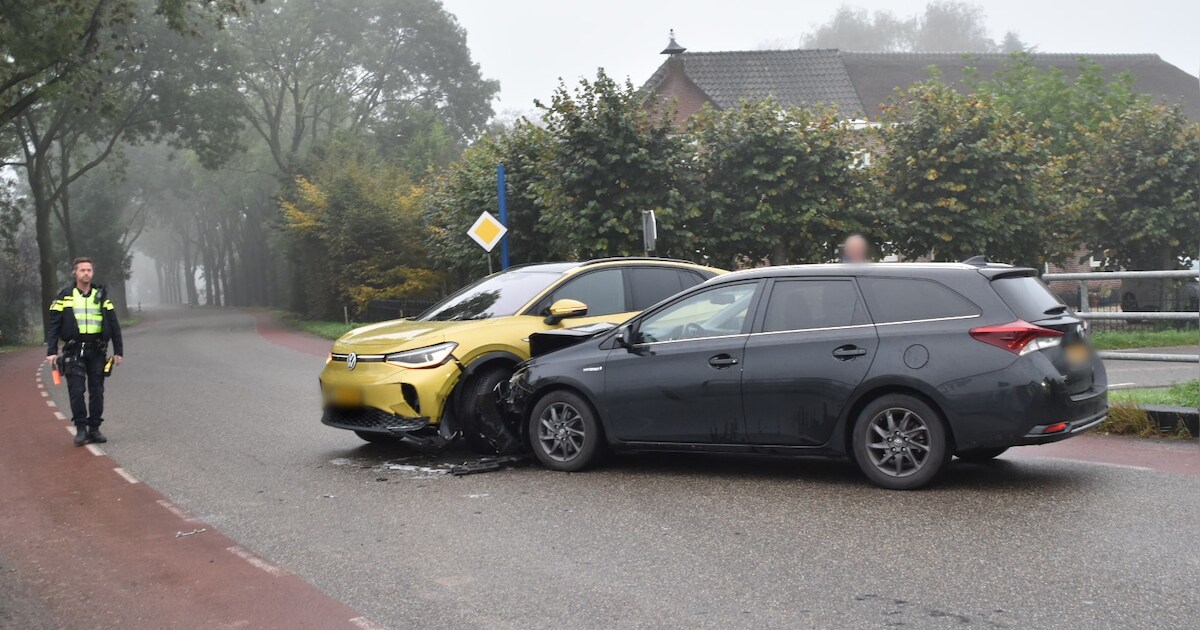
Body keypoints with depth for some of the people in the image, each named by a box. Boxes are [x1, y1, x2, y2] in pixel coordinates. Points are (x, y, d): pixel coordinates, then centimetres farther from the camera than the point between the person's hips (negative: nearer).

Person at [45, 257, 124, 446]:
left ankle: (94, 429, 11)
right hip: (74, 351, -2)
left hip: (97, 351, 2)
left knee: (97, 391, 3)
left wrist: (118, 351, 5)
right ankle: (81, 429, 0)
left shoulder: (101, 296, 10)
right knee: (76, 390, -7)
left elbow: (113, 324, 10)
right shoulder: (64, 297, 4)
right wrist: (51, 351, -6)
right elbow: (54, 325, 3)